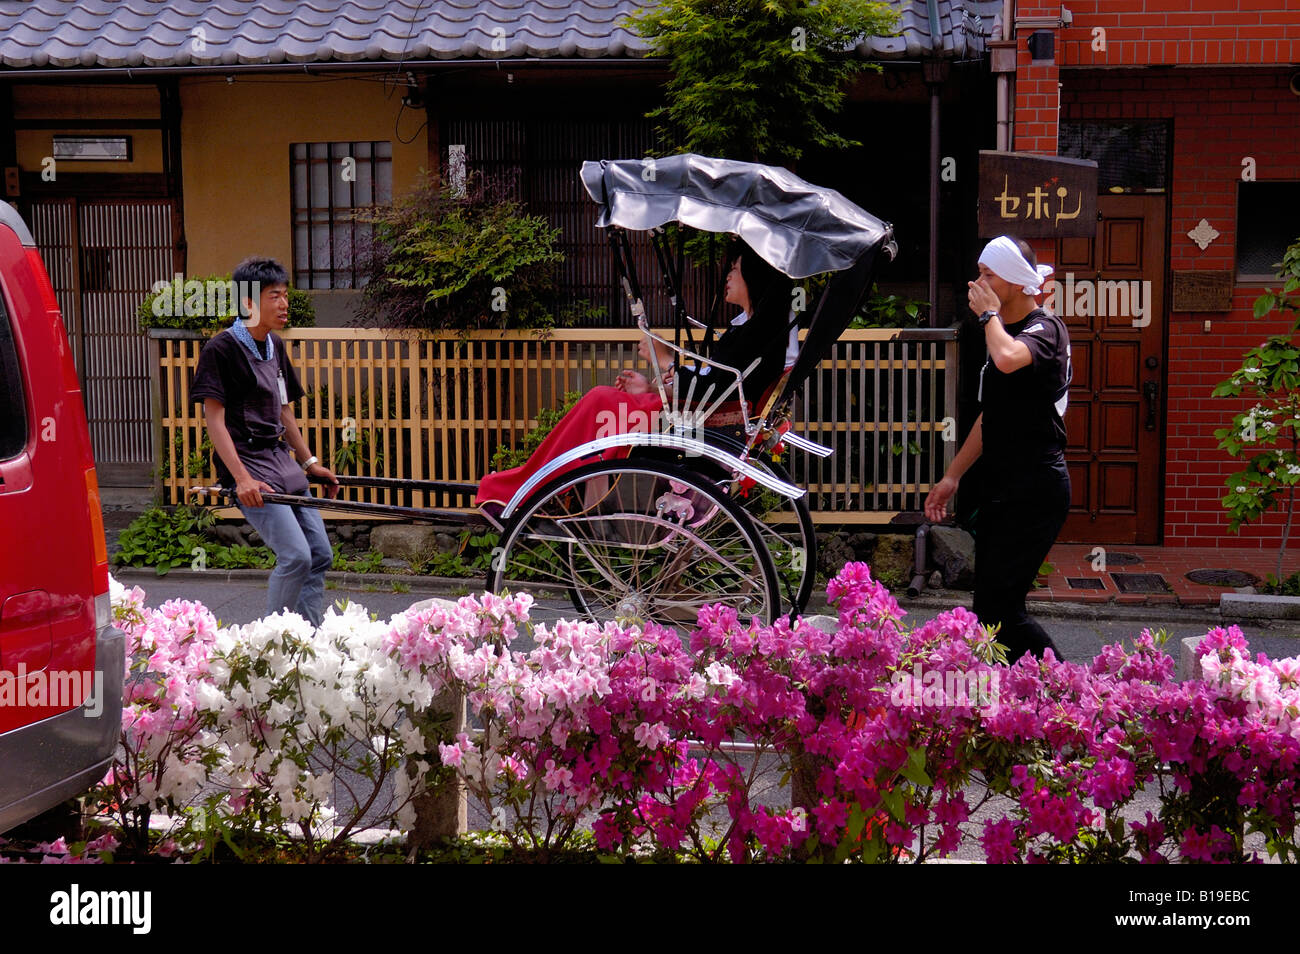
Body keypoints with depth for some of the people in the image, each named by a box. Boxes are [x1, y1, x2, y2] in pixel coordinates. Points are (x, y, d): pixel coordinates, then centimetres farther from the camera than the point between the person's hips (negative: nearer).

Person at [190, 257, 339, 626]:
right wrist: (242, 478, -22)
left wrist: (310, 463, 23)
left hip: (283, 462, 9)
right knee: (295, 555, -17)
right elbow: (214, 418, -14)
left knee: (320, 554, 7)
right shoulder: (221, 349, -10)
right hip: (249, 465, -9)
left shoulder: (275, 346, 15)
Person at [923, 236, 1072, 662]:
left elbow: (1007, 359, -36)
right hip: (1002, 485, 10)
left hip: (1035, 488, -9)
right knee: (989, 604, 8)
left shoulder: (1045, 328, -11)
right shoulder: (1005, 332, 16)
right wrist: (952, 476, 22)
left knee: (998, 605, -12)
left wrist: (989, 314, -16)